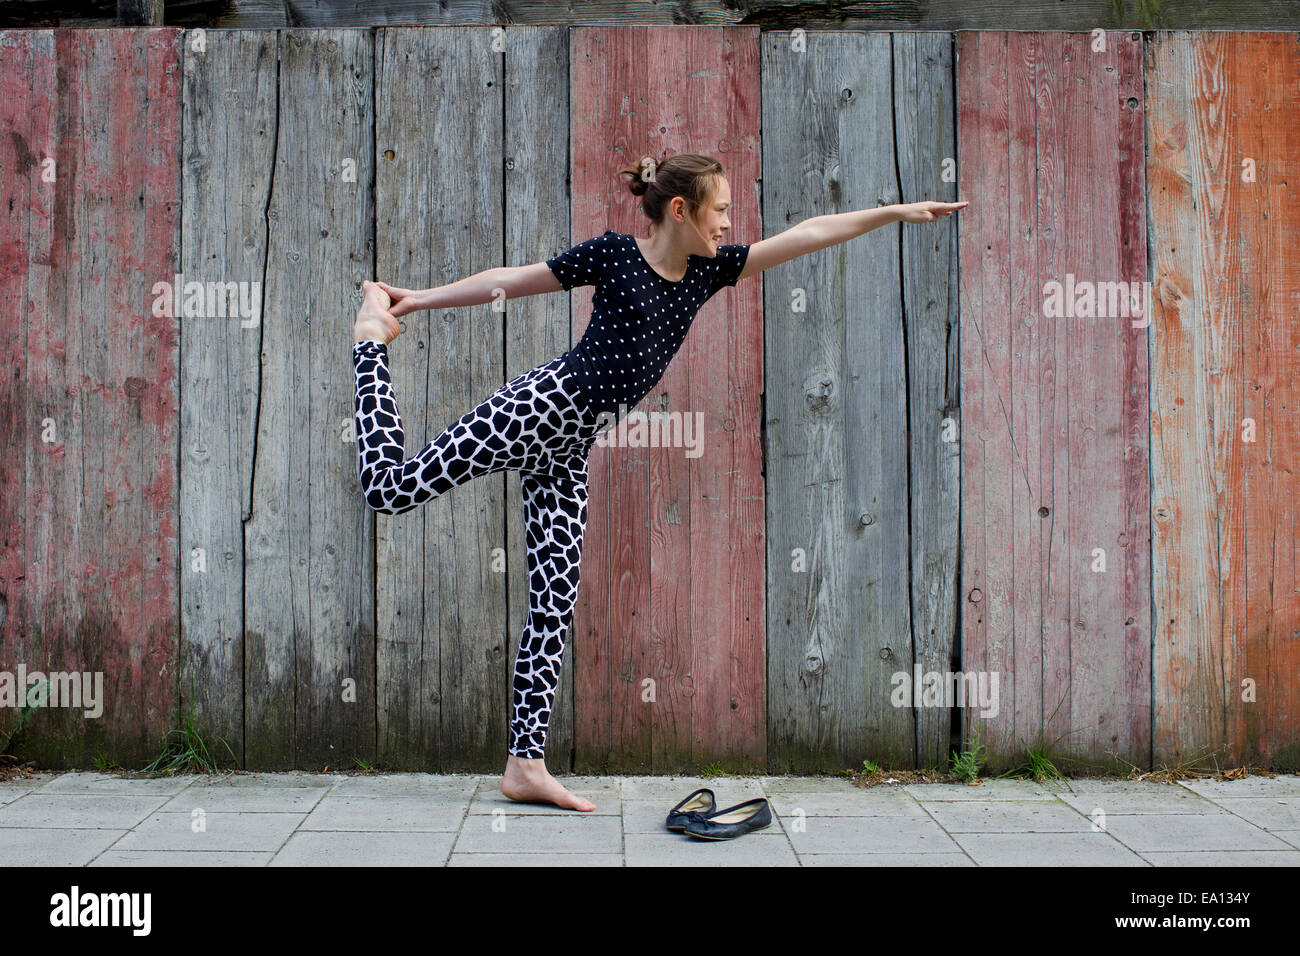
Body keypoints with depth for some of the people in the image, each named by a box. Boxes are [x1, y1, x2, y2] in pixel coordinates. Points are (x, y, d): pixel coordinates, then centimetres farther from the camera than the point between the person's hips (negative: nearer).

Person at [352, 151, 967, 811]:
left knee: (556, 603, 2)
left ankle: (525, 765, 7)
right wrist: (422, 299, 6)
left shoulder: (709, 269, 10)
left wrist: (897, 212, 11)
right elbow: (512, 280, 0)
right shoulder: (613, 253, -6)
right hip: (534, 409, -5)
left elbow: (808, 234, 10)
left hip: (570, 446, 6)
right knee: (391, 488, -1)